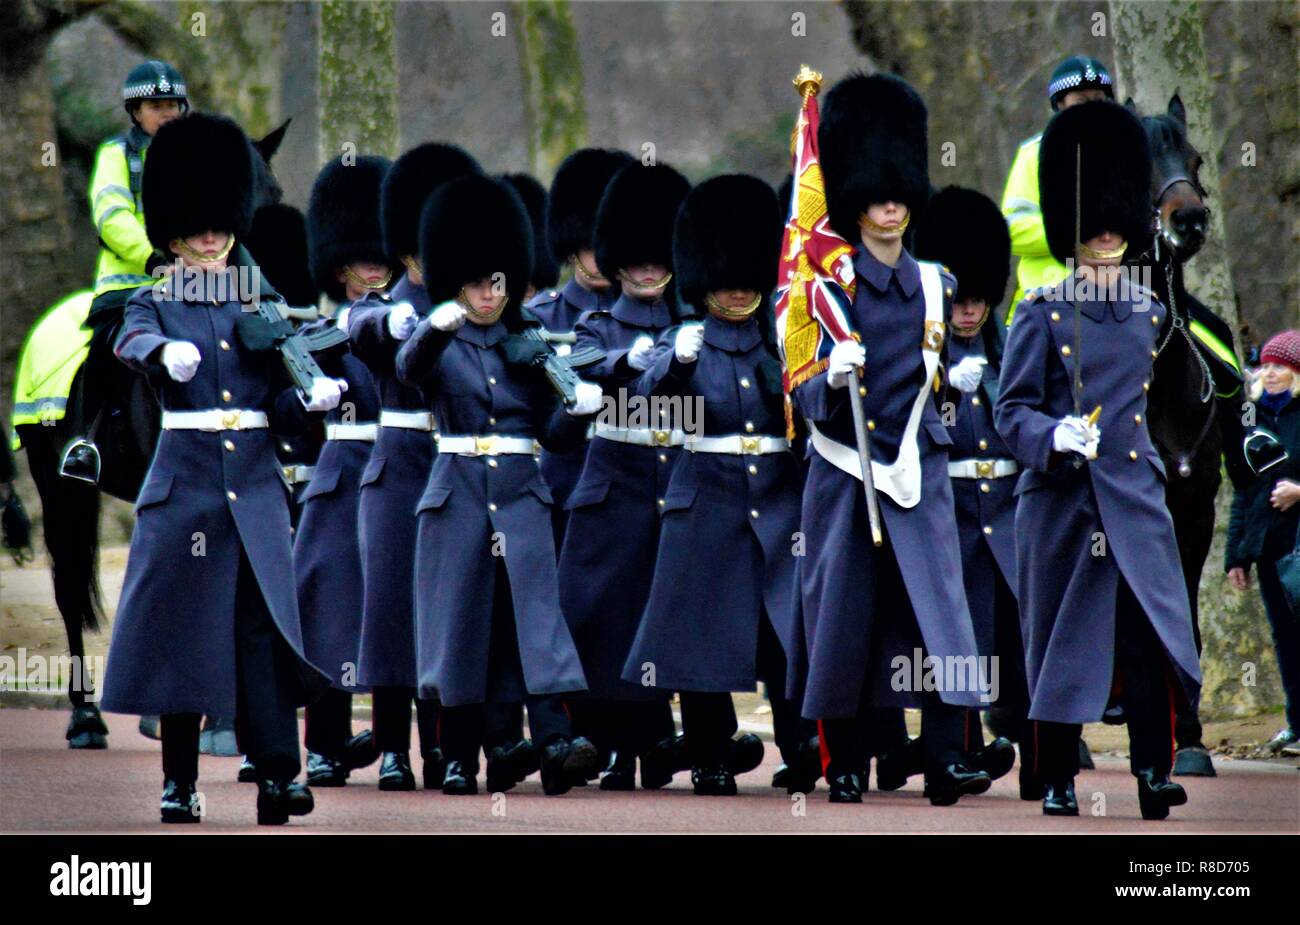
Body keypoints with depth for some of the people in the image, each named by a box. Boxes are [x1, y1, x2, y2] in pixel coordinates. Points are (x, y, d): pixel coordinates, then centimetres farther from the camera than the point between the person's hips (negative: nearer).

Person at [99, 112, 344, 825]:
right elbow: (131, 344, -21)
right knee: (183, 631, -1)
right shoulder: (154, 305, 4)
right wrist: (167, 354, -43)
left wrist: (312, 398, -13)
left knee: (267, 625, -6)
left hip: (255, 488, 2)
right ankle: (179, 783, 6)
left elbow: (277, 404, 10)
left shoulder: (258, 306, 13)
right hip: (185, 484, -2)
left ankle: (277, 776, -10)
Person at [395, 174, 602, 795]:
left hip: (522, 496, 2)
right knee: (459, 620, 1)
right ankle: (459, 760, 10)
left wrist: (581, 409, -12)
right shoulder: (437, 342, 4)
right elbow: (409, 368, -21)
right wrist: (436, 329, -42)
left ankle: (555, 744, -21)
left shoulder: (526, 348, 12)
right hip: (458, 493, -2)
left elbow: (556, 433, 10)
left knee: (535, 612, -11)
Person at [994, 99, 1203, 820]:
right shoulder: (1042, 315, -3)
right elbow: (1010, 410, -5)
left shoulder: (1149, 312, 11)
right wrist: (1054, 436, -23)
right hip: (1062, 503, -3)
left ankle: (1153, 771, -10)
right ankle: (1057, 782, 11)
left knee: (1154, 629, -10)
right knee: (1061, 643, 2)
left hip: (1135, 497, 3)